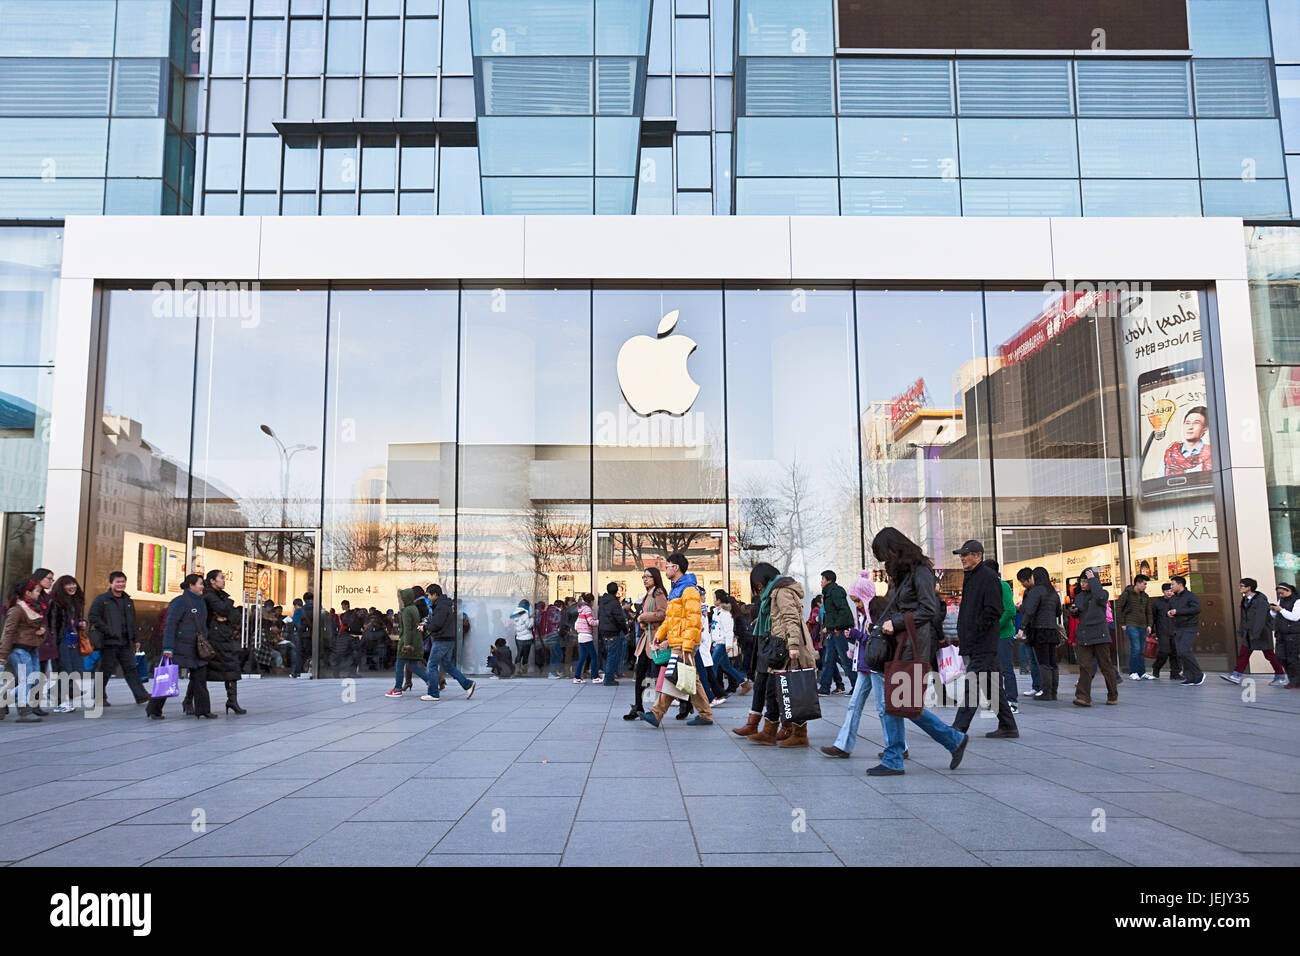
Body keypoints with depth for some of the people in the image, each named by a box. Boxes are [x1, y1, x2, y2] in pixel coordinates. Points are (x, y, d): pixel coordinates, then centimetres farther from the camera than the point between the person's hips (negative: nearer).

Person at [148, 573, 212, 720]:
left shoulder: (201, 602, 13)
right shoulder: (179, 602, -11)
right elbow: (170, 625, -16)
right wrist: (168, 647, -22)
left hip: (197, 647, 7)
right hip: (179, 646, -7)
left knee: (200, 678, 4)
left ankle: (203, 709, 8)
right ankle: (154, 710, 9)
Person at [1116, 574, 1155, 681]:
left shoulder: (1145, 596, 14)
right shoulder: (1127, 594, -4)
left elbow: (1149, 612, 19)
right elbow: (1118, 608, -4)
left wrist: (1149, 625, 6)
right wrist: (1122, 624, -7)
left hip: (1142, 626, 6)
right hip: (1131, 625, -6)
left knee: (1142, 650, 7)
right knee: (1135, 648, -13)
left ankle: (1142, 673, 12)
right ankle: (1132, 673, -6)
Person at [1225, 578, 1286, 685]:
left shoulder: (1260, 600, -17)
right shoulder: (1245, 600, 9)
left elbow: (1260, 618, -23)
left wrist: (1255, 634, -27)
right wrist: (1241, 630, 17)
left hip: (1261, 632, -8)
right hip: (1249, 633, 8)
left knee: (1269, 655, 2)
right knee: (1243, 653, 1)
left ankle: (1281, 677, 15)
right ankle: (1236, 676, 0)